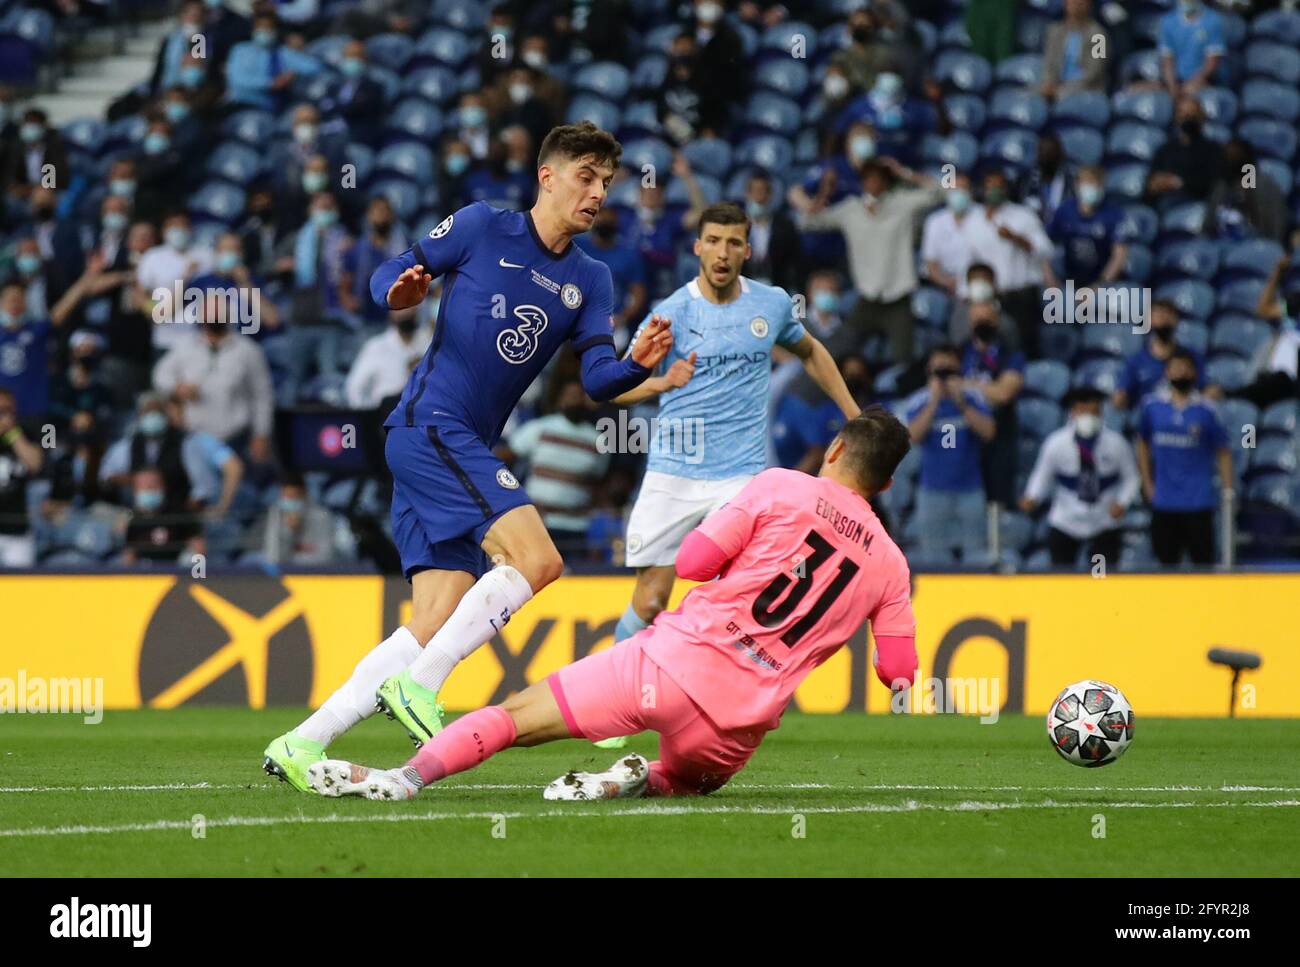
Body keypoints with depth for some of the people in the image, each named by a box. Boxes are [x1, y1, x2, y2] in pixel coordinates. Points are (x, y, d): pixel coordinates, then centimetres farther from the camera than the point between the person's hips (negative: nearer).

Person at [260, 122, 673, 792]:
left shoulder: (589, 280, 14)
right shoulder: (480, 227, 1)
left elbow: (597, 378, 4)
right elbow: (389, 275, 5)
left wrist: (636, 365, -17)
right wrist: (398, 292, -18)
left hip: (467, 449, 7)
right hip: (430, 426, -7)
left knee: (437, 622, -2)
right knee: (537, 559, -22)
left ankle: (300, 745, 0)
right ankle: (416, 686, -18)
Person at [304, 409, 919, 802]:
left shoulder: (778, 488, 2)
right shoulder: (890, 566, 10)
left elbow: (691, 562, -2)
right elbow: (898, 676, 10)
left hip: (679, 657, -3)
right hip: (742, 721, 3)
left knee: (517, 715, 3)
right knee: (688, 777, 33)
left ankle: (409, 775, -16)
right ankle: (643, 782, 0)